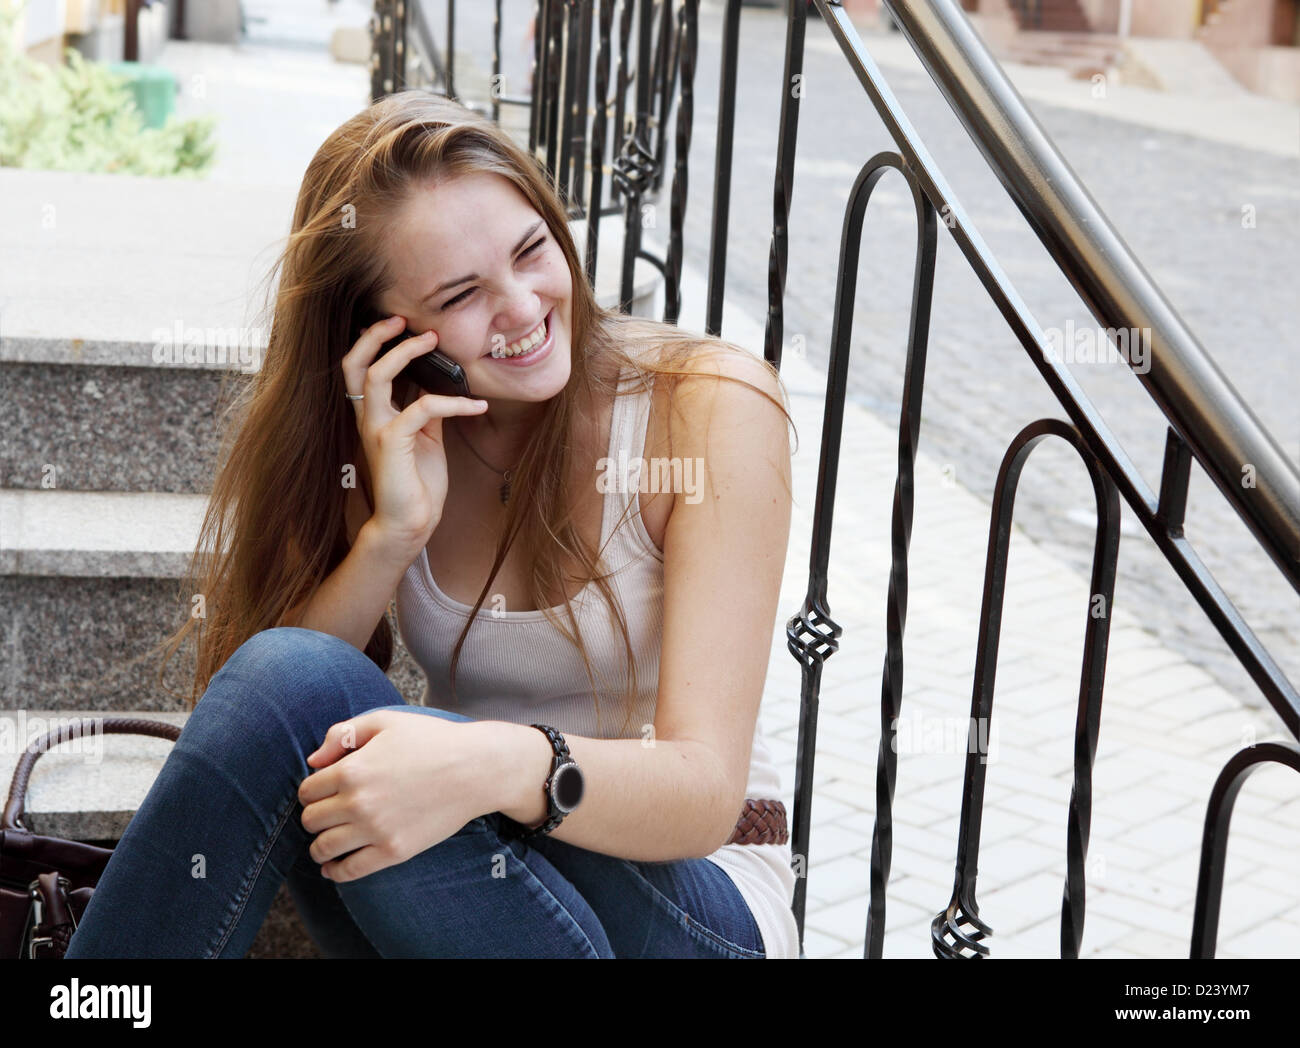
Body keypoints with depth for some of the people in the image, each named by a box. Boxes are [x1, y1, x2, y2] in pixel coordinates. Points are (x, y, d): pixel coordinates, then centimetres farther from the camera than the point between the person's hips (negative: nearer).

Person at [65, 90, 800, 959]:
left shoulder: (711, 407, -11)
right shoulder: (378, 432, 1)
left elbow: (705, 791, -19)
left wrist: (507, 764, -39)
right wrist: (389, 535, -22)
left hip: (695, 904, -3)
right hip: (447, 889, 4)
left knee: (297, 687, -28)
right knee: (283, 672, -29)